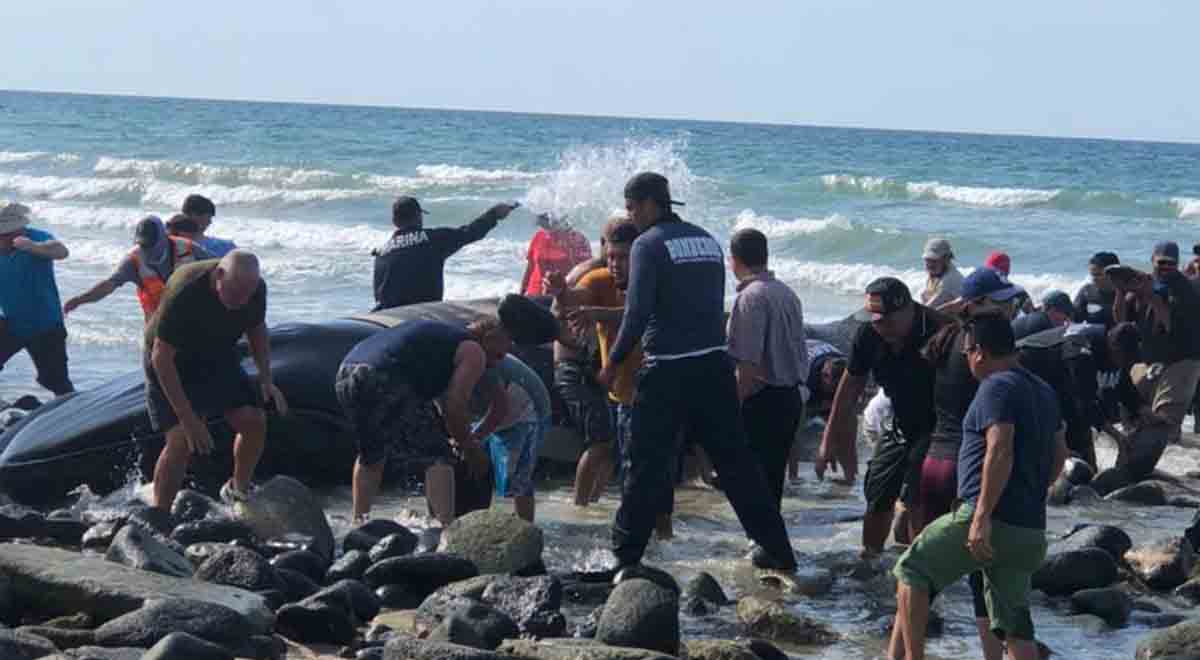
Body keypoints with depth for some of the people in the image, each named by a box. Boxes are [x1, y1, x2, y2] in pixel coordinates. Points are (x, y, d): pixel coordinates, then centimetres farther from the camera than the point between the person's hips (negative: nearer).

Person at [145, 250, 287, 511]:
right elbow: (161, 358, -31)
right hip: (172, 364, -5)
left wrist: (266, 379, -8)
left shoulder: (255, 289, -17)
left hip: (218, 357, 5)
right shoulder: (184, 293, -36)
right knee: (181, 440, -20)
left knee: (254, 420, -7)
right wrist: (188, 418, -33)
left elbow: (257, 330, 6)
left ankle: (239, 490, 17)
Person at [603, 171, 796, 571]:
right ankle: (776, 549, 13)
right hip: (715, 364, 6)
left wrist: (614, 363, -5)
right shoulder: (706, 240, 14)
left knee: (647, 463, 1)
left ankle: (625, 555, 6)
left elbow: (638, 312, -14)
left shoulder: (649, 244, -8)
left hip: (668, 370, -6)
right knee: (735, 460, 12)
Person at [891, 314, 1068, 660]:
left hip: (990, 522, -8)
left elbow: (1000, 451, -23)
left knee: (912, 570, 8)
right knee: (1015, 627, 7)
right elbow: (1059, 454, 27)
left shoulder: (997, 387, -10)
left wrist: (982, 516, -25)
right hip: (1029, 531, 8)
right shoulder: (1043, 391, 18)